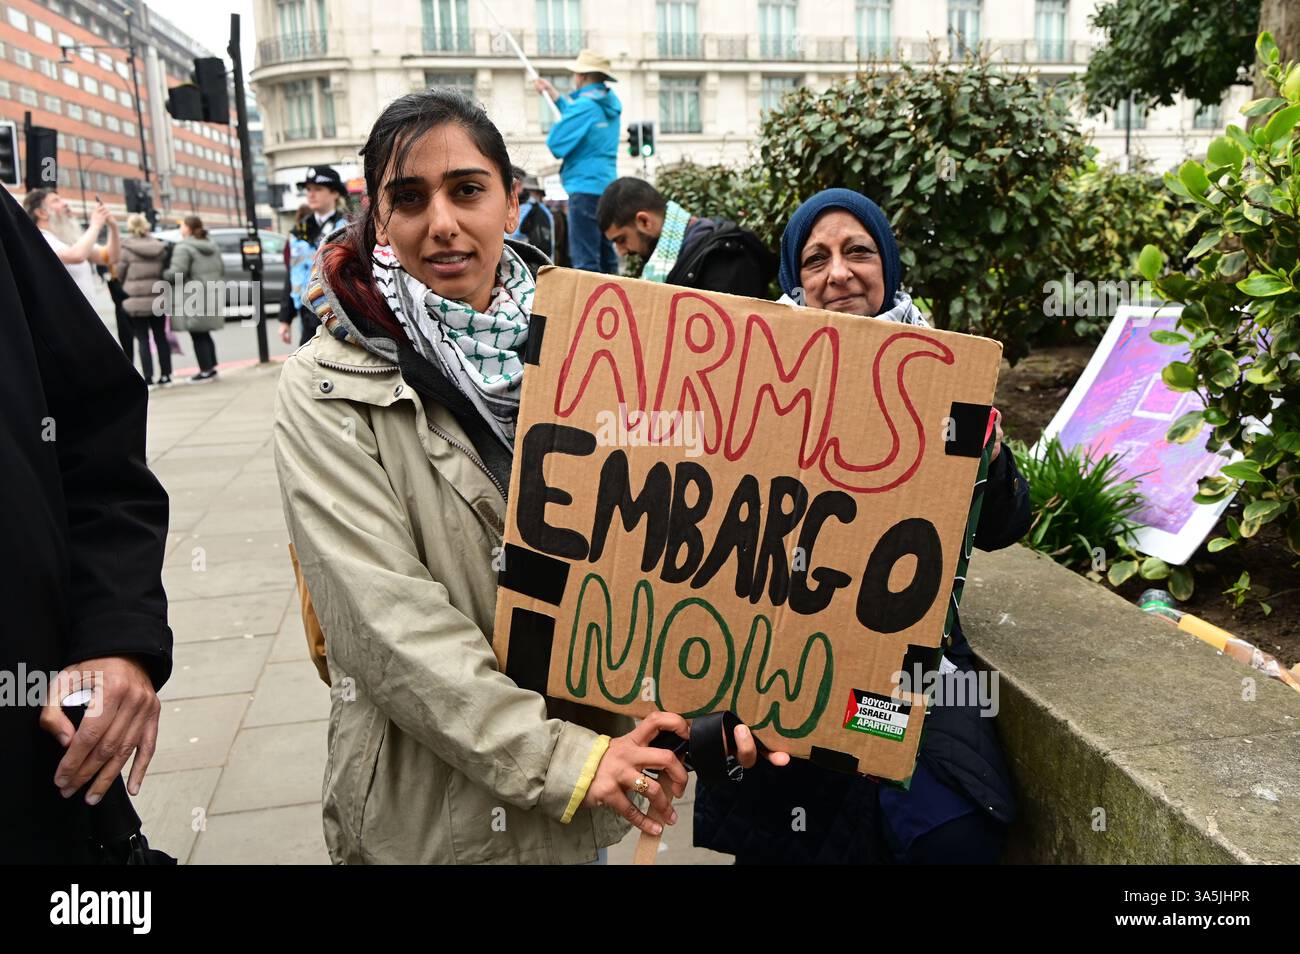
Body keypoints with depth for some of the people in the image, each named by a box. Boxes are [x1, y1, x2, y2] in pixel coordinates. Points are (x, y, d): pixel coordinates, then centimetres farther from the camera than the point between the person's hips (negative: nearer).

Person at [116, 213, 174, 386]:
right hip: (158, 299, 4)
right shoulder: (160, 247, 4)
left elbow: (119, 274, -3)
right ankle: (165, 375, 15)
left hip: (136, 300, -4)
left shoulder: (126, 249, -8)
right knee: (160, 337, 12)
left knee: (143, 340, 1)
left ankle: (148, 378, -1)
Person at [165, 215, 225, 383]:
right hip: (212, 297, 8)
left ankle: (205, 371, 2)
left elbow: (176, 273, -20)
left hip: (193, 300, -8)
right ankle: (211, 367, 21)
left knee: (198, 336, -1)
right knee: (205, 334, 18)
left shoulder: (183, 248, -13)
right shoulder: (212, 246, 13)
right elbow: (221, 269, 16)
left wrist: (163, 275, -2)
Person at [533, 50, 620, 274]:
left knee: (584, 259, -8)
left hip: (585, 186, -9)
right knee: (605, 255, 13)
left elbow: (556, 144, -13)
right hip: (607, 185, 9)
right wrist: (551, 91, 32)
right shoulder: (609, 102, 12)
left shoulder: (585, 105, -12)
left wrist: (554, 129, 8)